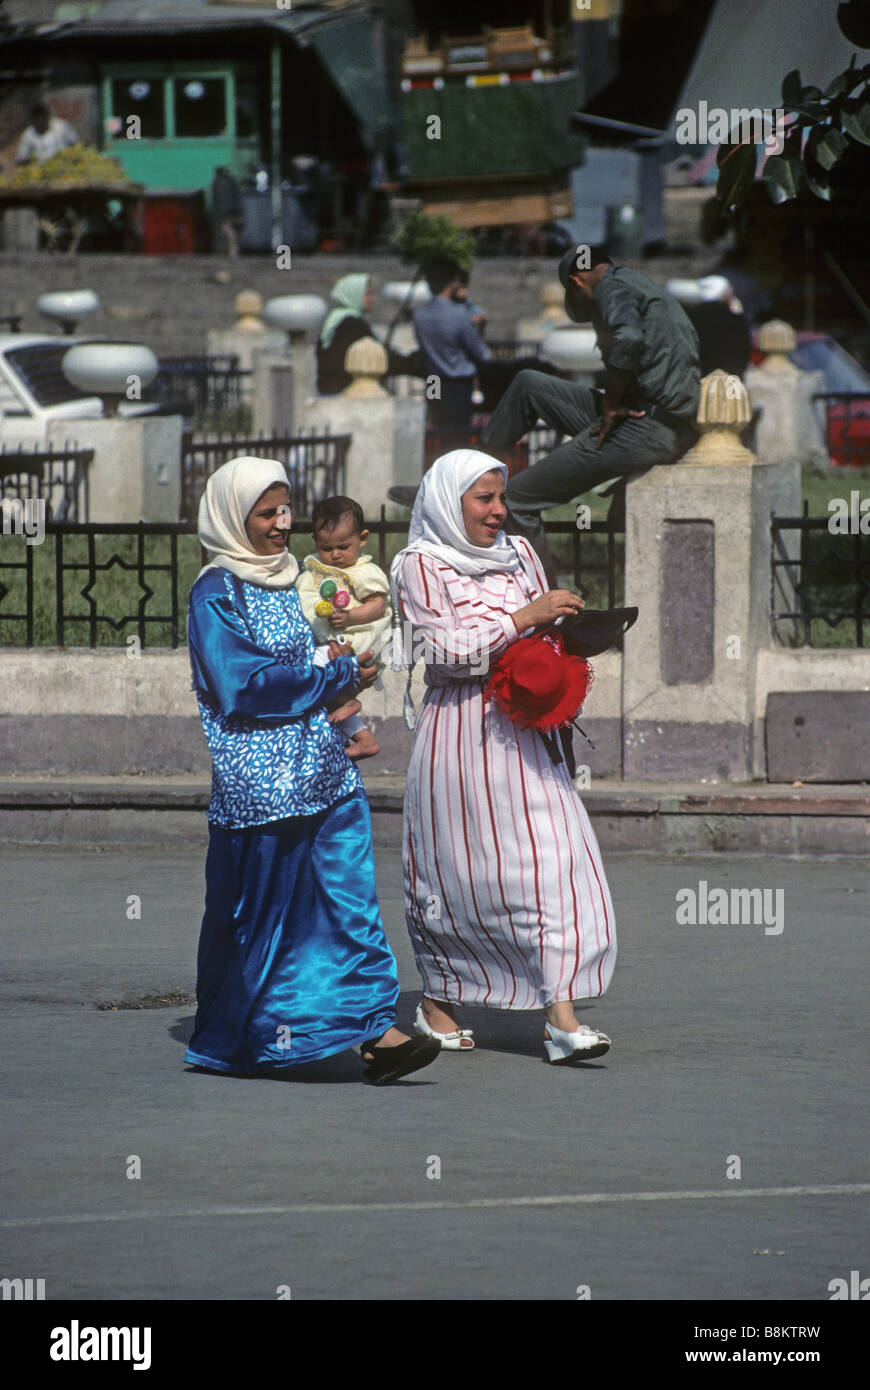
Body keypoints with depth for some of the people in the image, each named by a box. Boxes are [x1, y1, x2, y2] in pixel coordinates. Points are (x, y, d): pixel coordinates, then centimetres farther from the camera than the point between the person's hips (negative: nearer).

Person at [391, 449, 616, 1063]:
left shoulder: (519, 553, 13)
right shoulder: (421, 566, -3)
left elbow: (547, 639, 20)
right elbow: (447, 653, -14)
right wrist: (525, 617, -19)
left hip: (524, 731, 4)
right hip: (460, 731, -4)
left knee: (552, 859, -9)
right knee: (456, 870, 4)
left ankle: (561, 1012, -16)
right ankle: (438, 999, 25)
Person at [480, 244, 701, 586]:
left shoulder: (612, 287, -7)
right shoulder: (647, 288, 23)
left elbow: (628, 337, -29)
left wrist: (610, 404, -17)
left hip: (643, 430, -10)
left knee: (520, 498, -3)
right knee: (528, 385, 20)